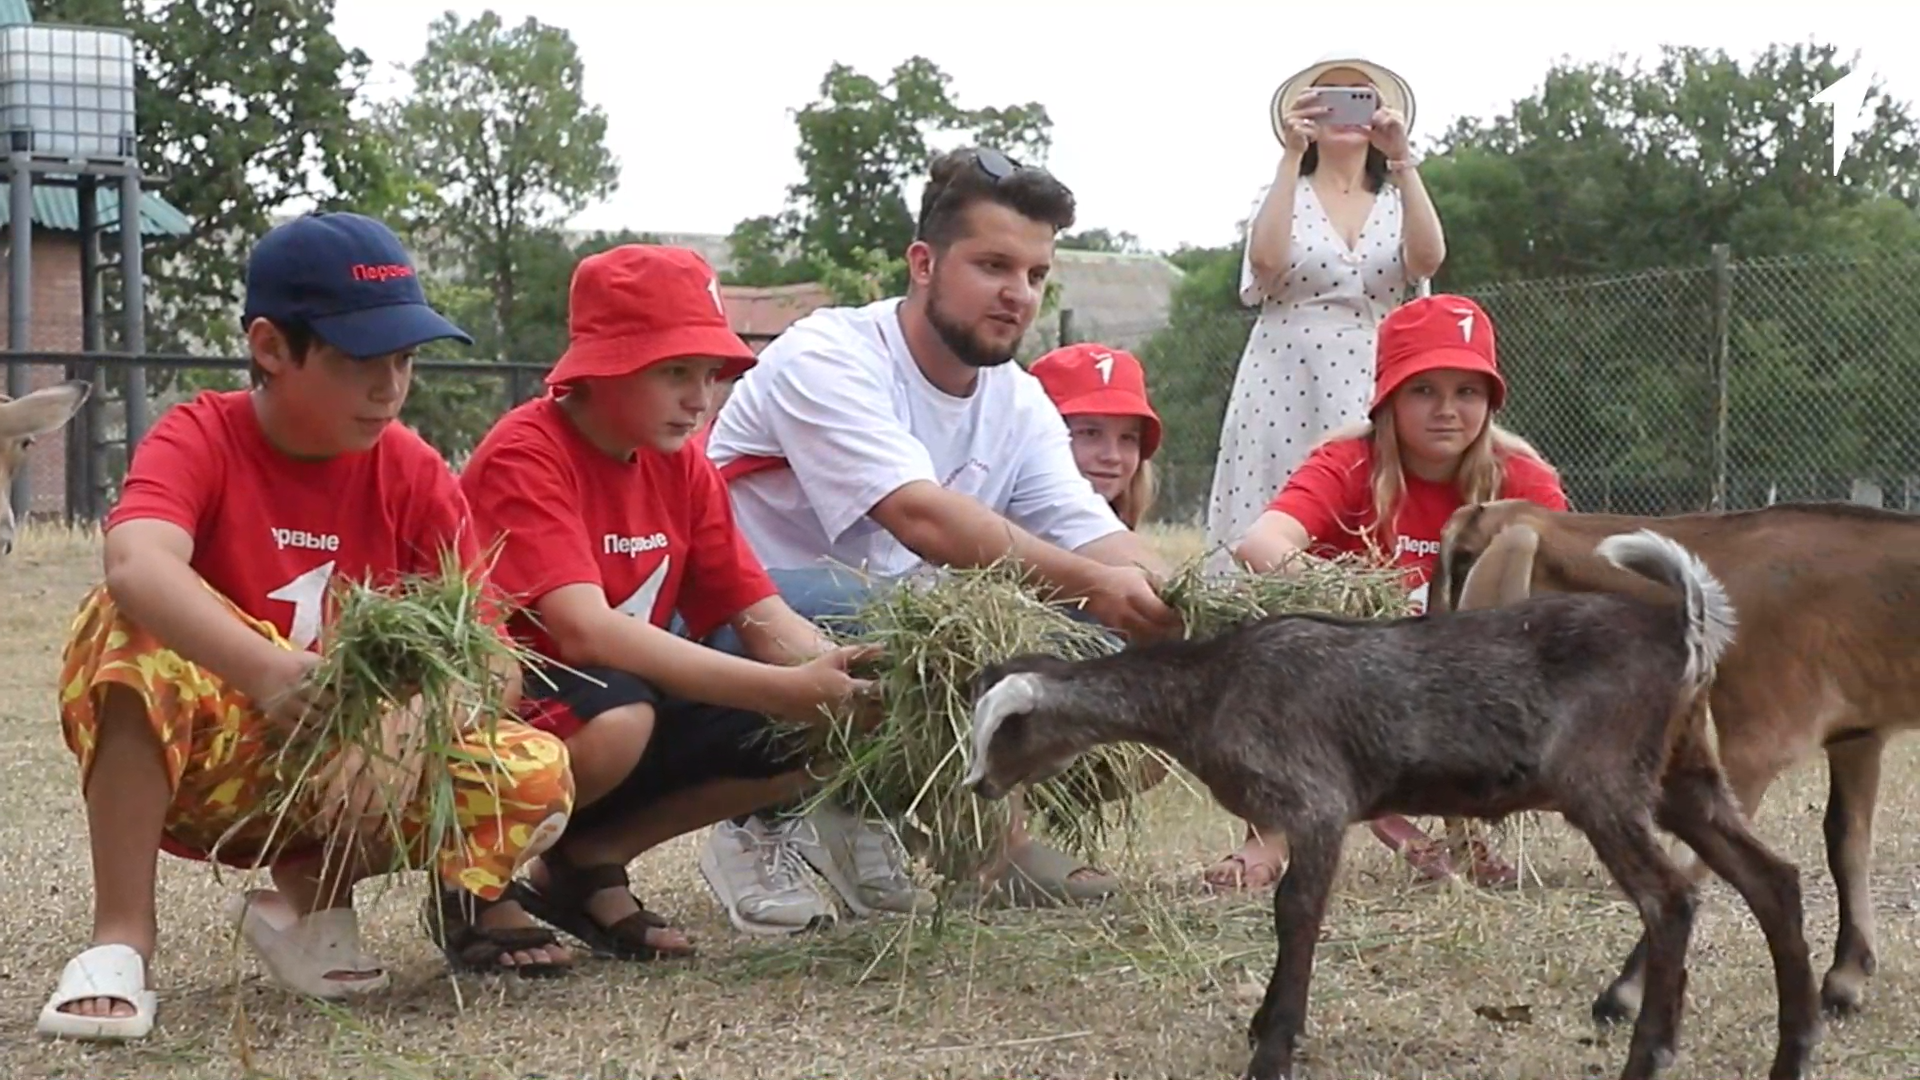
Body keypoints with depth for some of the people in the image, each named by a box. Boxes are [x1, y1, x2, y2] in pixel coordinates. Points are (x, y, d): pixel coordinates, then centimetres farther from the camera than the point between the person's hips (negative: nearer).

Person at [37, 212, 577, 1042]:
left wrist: (410, 727, -34)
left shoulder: (415, 475, -3)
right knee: (134, 627, -33)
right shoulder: (199, 439, -13)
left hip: (359, 778, 3)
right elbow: (138, 568, -37)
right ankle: (120, 937, -24)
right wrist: (275, 676, -54)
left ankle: (312, 896, 1)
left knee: (537, 778, -22)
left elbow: (489, 662, -10)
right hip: (200, 770, -3)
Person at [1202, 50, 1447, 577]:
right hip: (1284, 389, -1)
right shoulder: (1285, 196, 8)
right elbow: (1266, 260, -14)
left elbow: (1427, 260, -10)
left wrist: (1402, 159, -15)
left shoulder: (1397, 200, 12)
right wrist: (1291, 156, -14)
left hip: (1368, 390, 1)